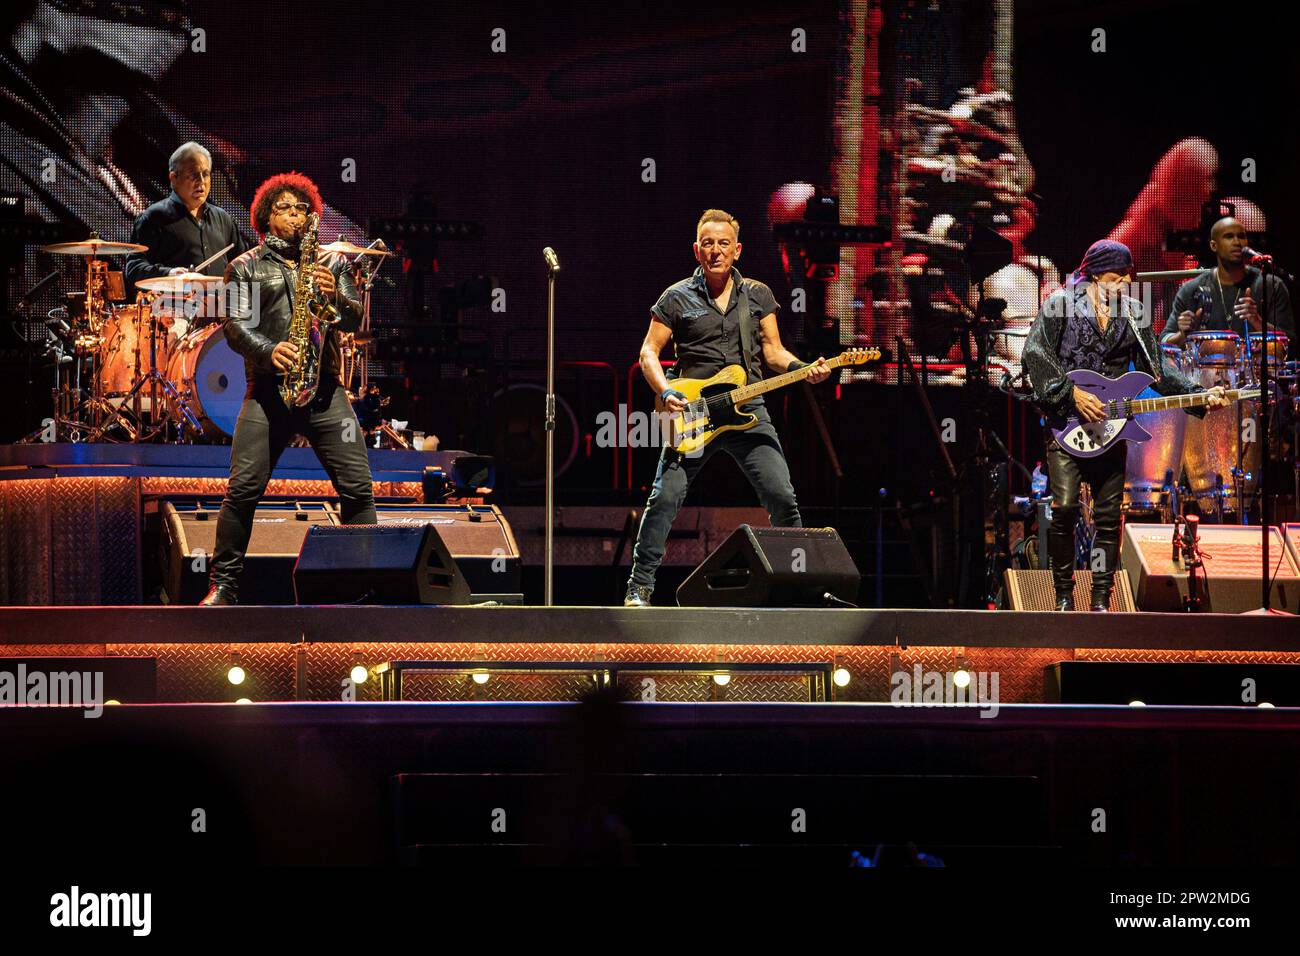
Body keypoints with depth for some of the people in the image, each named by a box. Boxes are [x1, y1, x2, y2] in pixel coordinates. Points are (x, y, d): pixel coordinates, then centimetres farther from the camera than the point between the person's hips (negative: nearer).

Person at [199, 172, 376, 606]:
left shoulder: (331, 263, 17)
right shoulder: (246, 267, 11)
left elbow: (355, 320, 6)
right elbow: (235, 325, -1)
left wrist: (335, 296, -15)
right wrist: (269, 351, -19)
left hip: (325, 389, 2)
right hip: (268, 390, -1)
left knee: (357, 487, -6)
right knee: (243, 490, -8)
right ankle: (224, 585, 4)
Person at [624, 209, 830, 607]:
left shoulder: (758, 295, 11)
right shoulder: (677, 298, 4)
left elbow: (772, 350, 12)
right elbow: (649, 352, 5)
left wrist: (804, 370, -8)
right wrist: (666, 392, -13)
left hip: (748, 410, 2)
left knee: (782, 497, -5)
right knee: (665, 497, -11)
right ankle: (640, 587, -2)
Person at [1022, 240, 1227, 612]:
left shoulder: (1133, 313, 13)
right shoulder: (1061, 303, 0)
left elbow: (1156, 368, 11)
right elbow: (1035, 353, -9)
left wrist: (1199, 396, -2)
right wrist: (1071, 393, -18)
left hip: (1110, 426, 4)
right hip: (1066, 425, -4)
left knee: (1109, 517, 2)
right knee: (1065, 507, -12)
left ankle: (1101, 600, 9)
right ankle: (1064, 597, 1)